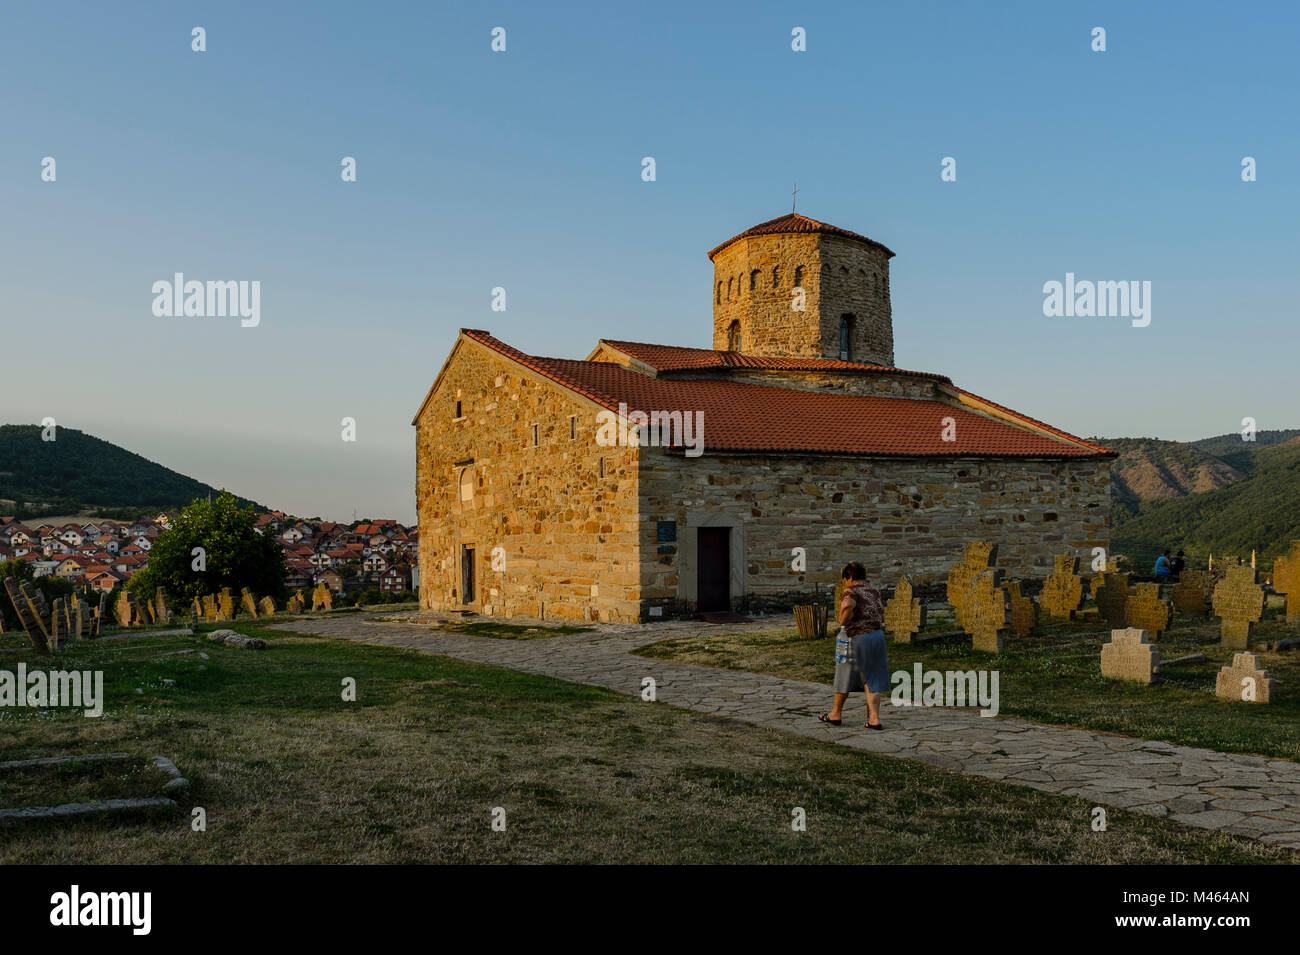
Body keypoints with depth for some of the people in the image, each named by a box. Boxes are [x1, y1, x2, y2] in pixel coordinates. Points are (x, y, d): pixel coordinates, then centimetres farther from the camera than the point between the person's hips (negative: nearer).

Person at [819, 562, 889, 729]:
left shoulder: (852, 591, -12)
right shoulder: (874, 592, 9)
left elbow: (847, 605, -35)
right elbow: (881, 615, 17)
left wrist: (843, 622, -21)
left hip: (855, 638, -6)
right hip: (876, 636, 6)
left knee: (845, 677, 9)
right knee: (871, 679, 8)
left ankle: (836, 714, 24)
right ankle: (874, 719, -2)